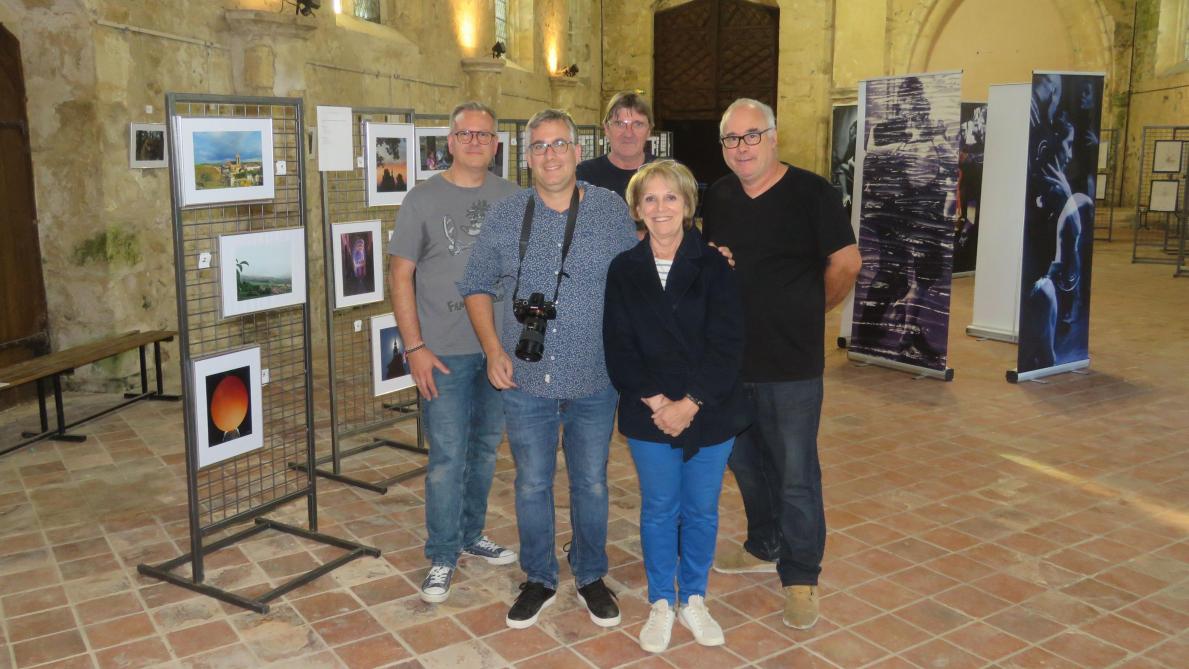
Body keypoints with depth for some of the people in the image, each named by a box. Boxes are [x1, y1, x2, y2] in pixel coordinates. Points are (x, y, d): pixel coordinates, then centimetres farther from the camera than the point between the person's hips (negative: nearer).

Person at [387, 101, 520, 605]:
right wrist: (415, 347, -11)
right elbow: (400, 275, -5)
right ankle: (442, 557, 15)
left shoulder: (511, 197, 5)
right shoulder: (423, 199, -4)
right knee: (447, 458, -1)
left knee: (486, 448, 15)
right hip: (444, 353, -4)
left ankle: (471, 535, 34)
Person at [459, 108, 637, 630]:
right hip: (526, 381, 1)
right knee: (532, 484, 12)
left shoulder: (612, 211, -1)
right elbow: (476, 287, 8)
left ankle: (591, 577, 33)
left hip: (595, 382, 0)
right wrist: (494, 350, -3)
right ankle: (538, 579, 31)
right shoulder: (504, 217, 0)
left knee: (591, 484, 13)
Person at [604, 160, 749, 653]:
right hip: (649, 415, 1)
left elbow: (727, 345, -10)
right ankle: (661, 604, 28)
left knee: (702, 510, 11)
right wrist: (654, 401, -15)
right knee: (658, 510, 11)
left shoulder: (714, 266, -4)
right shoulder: (624, 270, 1)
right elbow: (618, 348, -3)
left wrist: (690, 403, -16)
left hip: (710, 412, 0)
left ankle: (694, 601, 31)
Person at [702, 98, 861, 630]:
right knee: (746, 462, 18)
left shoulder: (810, 192, -9)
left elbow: (845, 264, -4)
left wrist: (808, 312, 6)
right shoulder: (718, 196, 8)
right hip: (729, 359, 6)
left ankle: (800, 576, 17)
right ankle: (765, 548, 38)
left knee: (795, 474, 2)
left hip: (791, 364, -5)